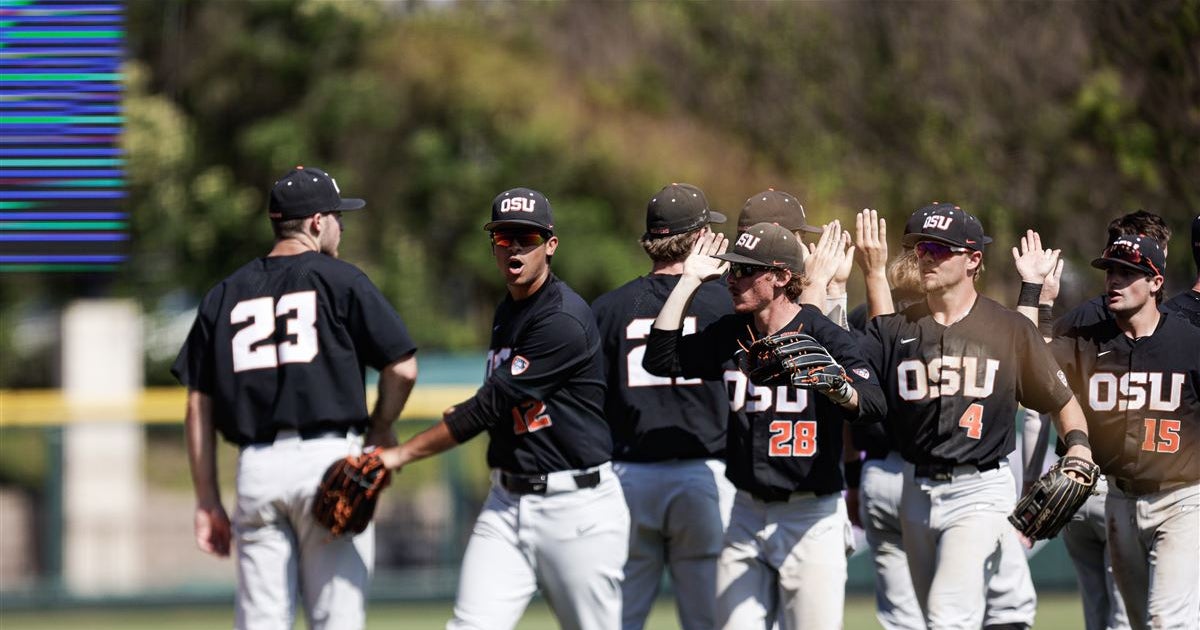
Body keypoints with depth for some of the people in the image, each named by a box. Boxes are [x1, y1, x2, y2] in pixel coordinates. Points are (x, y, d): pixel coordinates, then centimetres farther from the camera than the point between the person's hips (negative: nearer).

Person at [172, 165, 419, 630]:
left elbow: (199, 407, 11)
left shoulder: (224, 295, 14)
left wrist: (208, 502, 14)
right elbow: (402, 368, -4)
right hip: (328, 459, -4)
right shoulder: (340, 279, 2)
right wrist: (380, 431, 15)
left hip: (255, 469, 4)